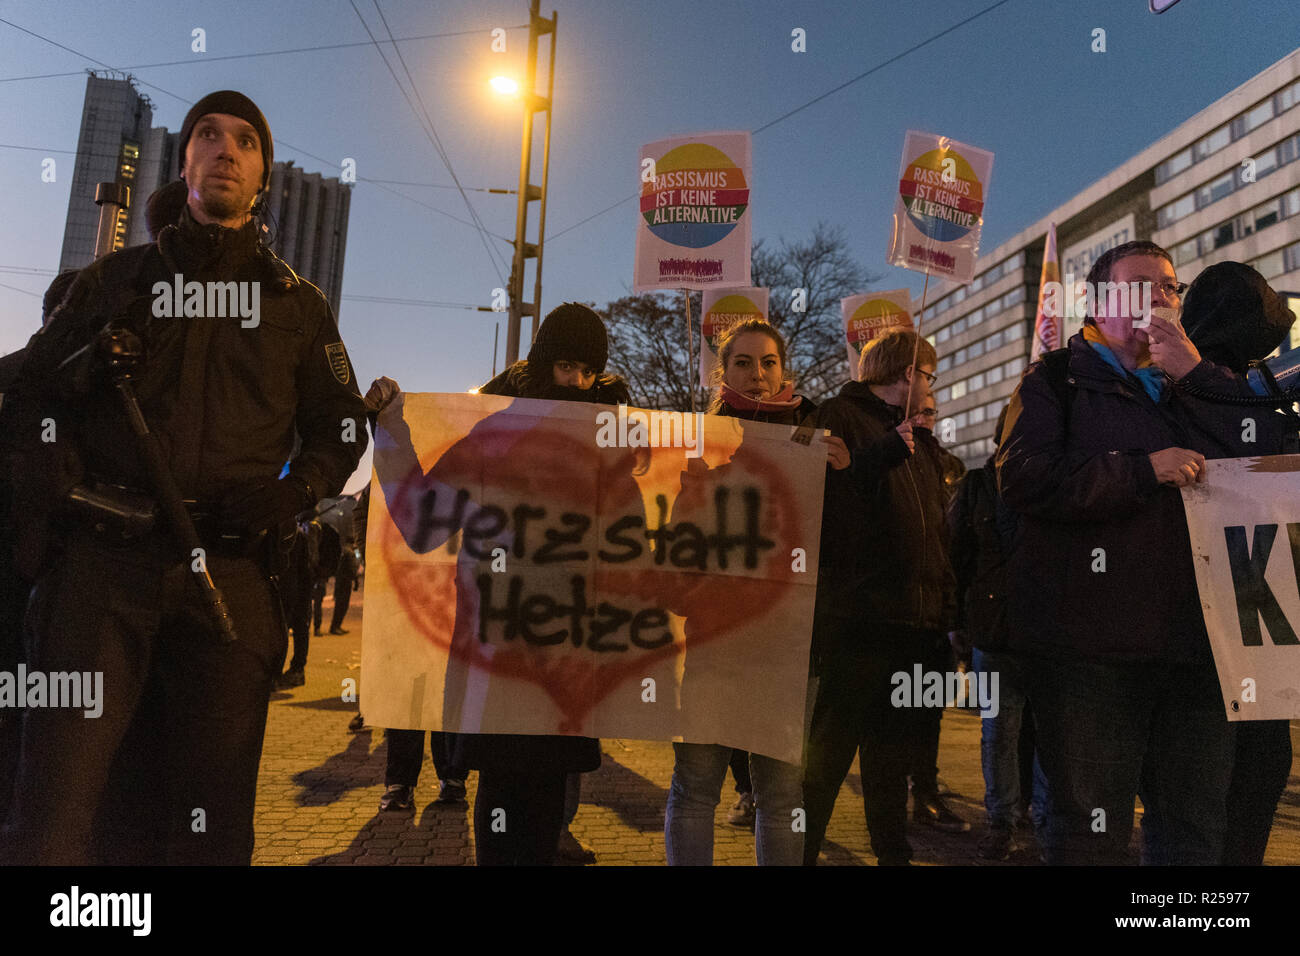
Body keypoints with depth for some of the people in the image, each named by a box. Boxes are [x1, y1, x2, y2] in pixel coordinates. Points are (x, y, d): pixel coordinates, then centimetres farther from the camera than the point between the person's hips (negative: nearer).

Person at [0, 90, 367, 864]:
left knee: (212, 812, 4)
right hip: (103, 559, 0)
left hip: (230, 567, 0)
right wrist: (87, 368, -5)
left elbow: (340, 429, 15)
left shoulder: (298, 305, 16)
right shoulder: (115, 279, 18)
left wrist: (292, 492, -4)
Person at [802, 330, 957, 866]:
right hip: (858, 616, -8)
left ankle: (893, 853, 27)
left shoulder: (915, 438, 25)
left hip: (917, 622, 8)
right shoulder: (842, 416, 0)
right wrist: (882, 455, -22)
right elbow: (822, 491, -14)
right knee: (830, 751, -3)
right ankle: (801, 852, 9)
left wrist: (944, 602, 18)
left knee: (893, 751, 16)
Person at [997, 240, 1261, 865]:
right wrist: (1143, 469, -15)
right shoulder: (1058, 381, 5)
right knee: (1091, 829, 2)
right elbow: (1024, 479, -11)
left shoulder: (1198, 384, 19)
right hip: (1091, 641, -5)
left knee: (1196, 829, 15)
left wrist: (1195, 373, -3)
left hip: (1194, 638, 5)